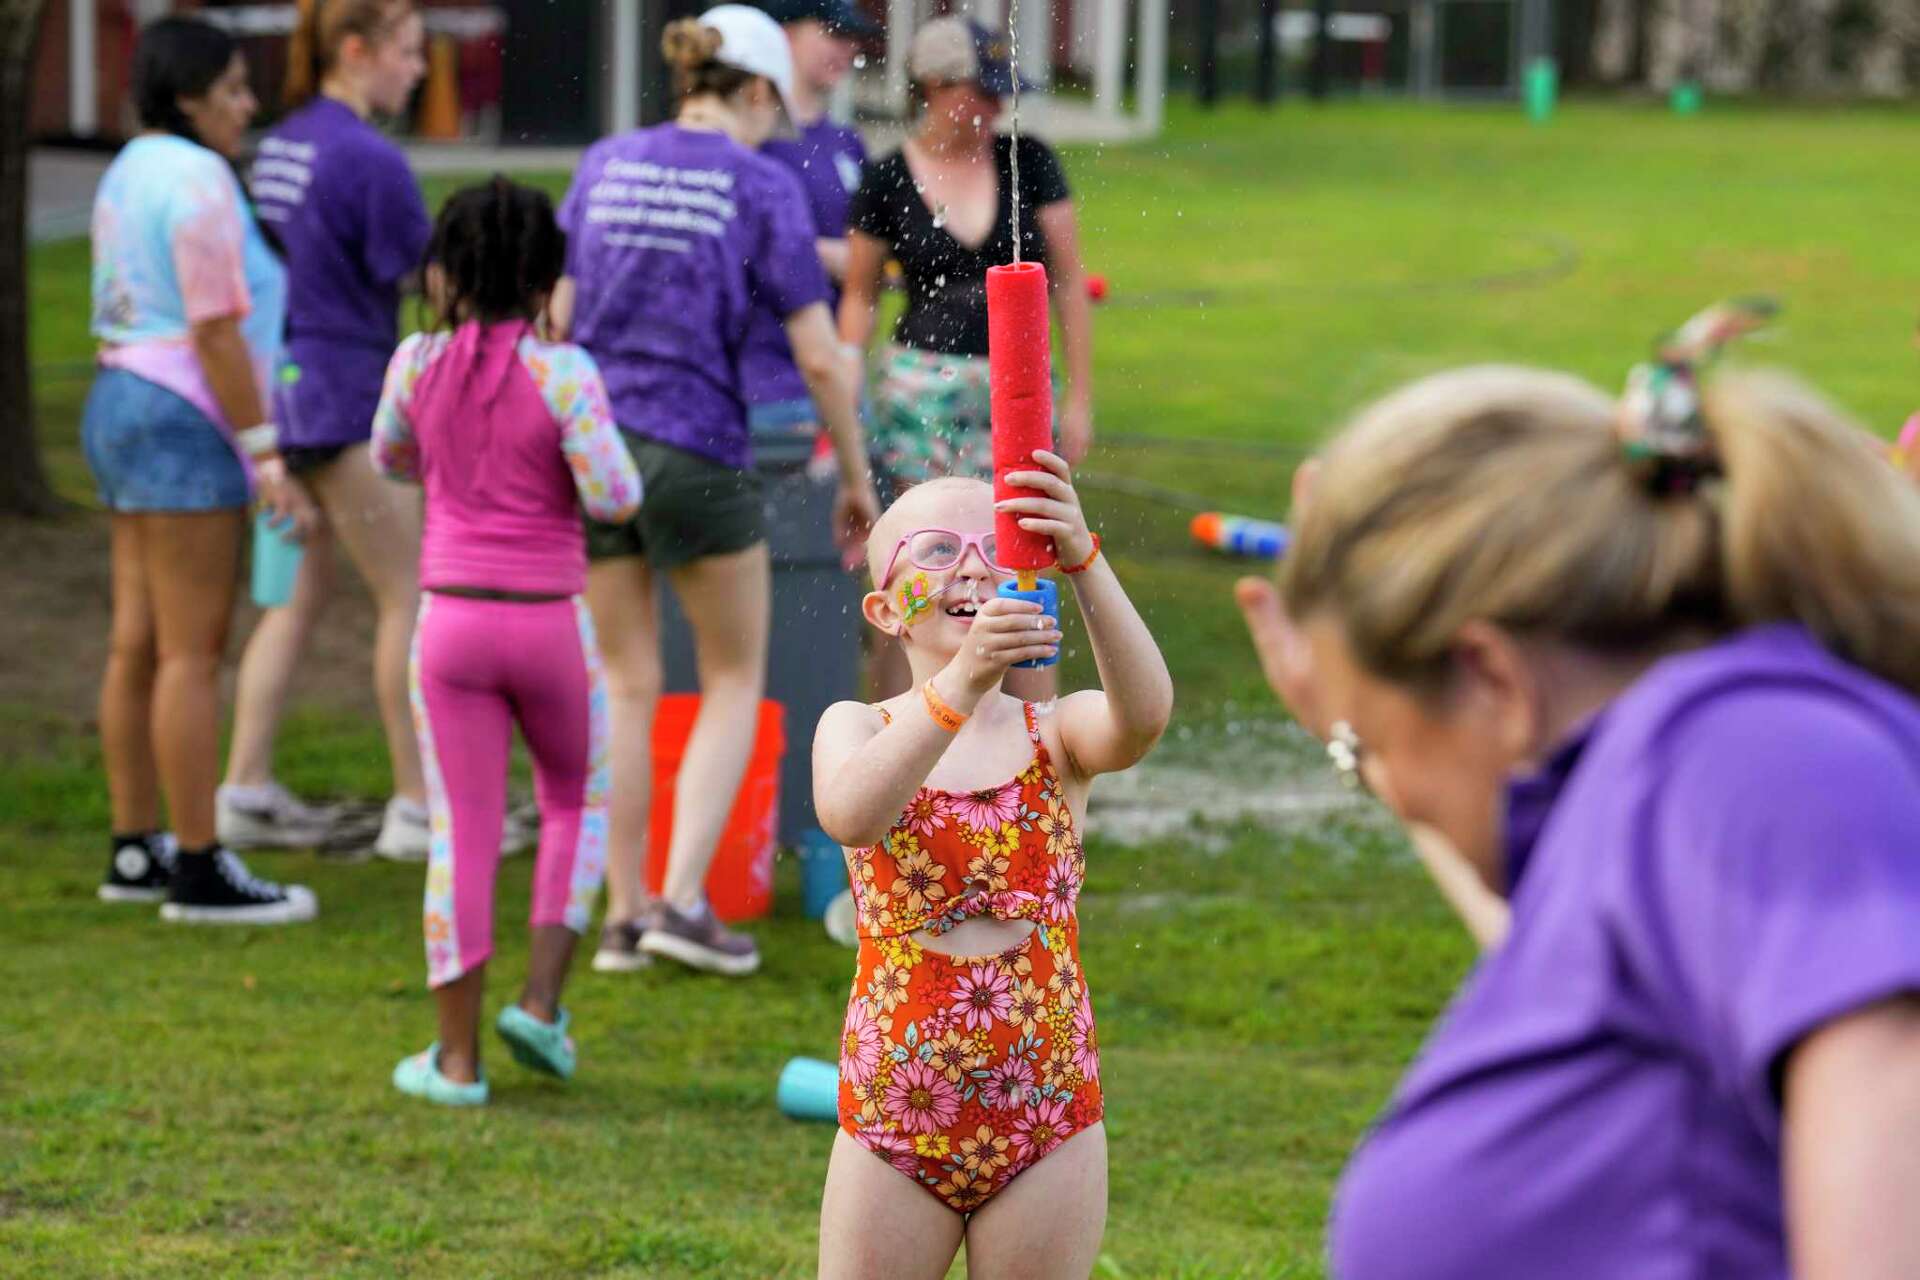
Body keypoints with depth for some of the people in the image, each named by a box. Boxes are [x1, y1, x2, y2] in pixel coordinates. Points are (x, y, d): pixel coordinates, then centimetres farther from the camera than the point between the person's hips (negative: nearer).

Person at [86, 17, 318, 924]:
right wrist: (268, 455, -17)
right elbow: (215, 330, -19)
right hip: (184, 424, -10)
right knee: (193, 654, -7)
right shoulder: (197, 180, -15)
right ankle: (201, 873, -6)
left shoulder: (130, 172, 14)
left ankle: (135, 852, 15)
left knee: (138, 646, 11)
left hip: (122, 408, 10)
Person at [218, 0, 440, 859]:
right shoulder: (368, 158, -16)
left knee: (297, 596, 14)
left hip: (284, 390, 9)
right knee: (408, 597, 1)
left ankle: (246, 792, 13)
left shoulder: (281, 144, 11)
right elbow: (422, 280, -10)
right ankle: (417, 808, 4)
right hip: (348, 397, -9)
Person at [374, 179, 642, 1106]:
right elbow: (614, 499, -14)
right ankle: (541, 1001, 9)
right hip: (549, 622, -2)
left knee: (461, 832, 6)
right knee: (579, 803, 22)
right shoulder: (561, 374, -13)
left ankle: (458, 1057, 7)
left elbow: (391, 460, 15)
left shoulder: (419, 364, -2)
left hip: (452, 621, 2)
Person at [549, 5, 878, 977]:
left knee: (627, 686, 13)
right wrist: (857, 479, 5)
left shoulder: (605, 166, 6)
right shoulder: (761, 185, -6)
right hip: (699, 452, -4)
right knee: (735, 680, 12)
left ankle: (624, 914, 12)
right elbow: (818, 356, -7)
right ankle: (684, 900, 0)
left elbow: (558, 318, 6)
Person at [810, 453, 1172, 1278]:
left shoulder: (1058, 736, -2)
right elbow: (850, 814, -27)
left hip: (1047, 1122, 0)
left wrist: (1083, 560, -42)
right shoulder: (858, 730, -3)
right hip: (893, 1117, 0)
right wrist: (959, 687, -43)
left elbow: (1143, 717, -26)